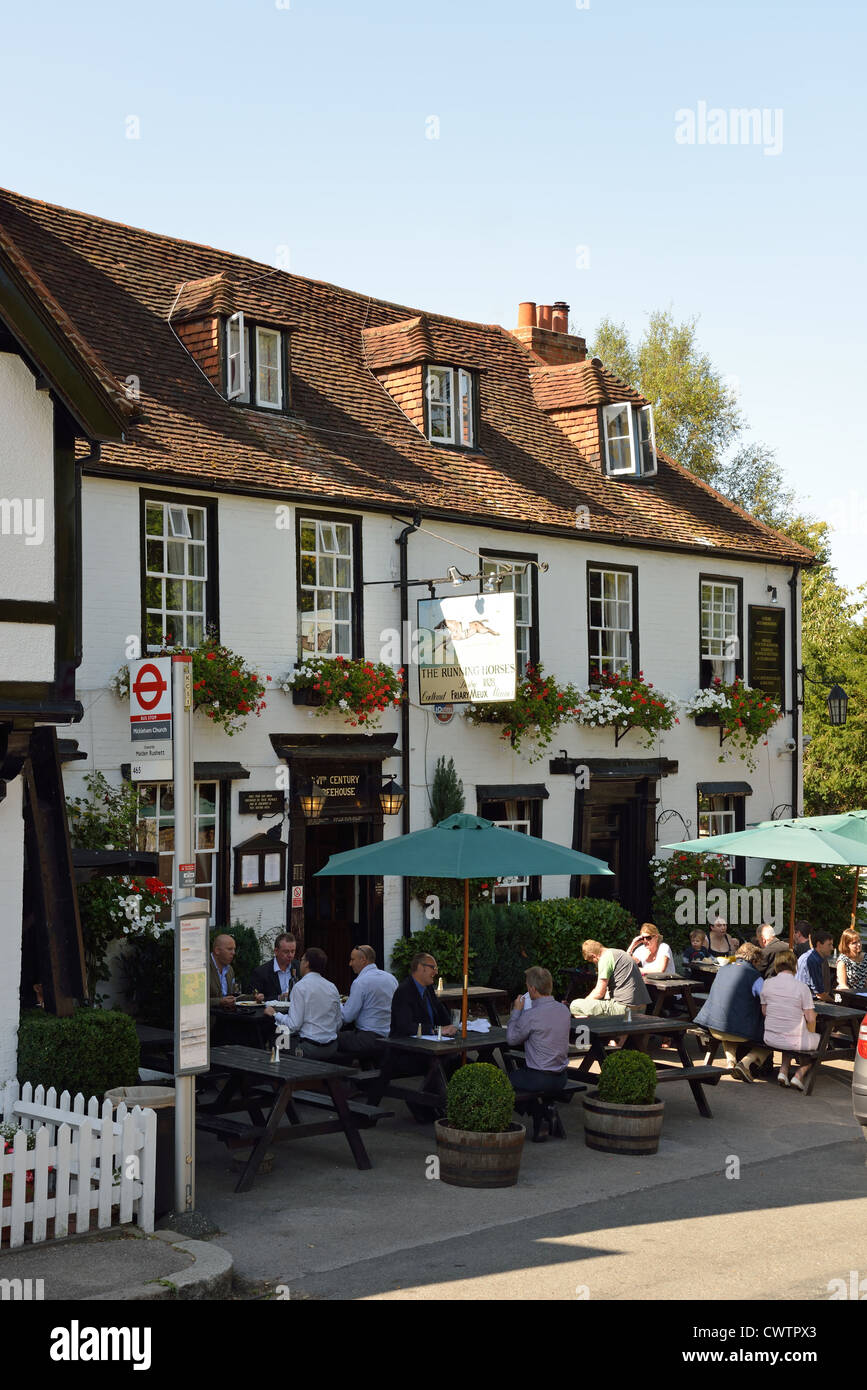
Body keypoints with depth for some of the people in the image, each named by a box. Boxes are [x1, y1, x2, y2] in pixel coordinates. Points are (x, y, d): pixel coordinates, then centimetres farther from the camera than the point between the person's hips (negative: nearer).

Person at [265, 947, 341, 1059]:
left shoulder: (300, 987, -11)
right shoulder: (332, 987, 7)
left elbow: (294, 1025, -14)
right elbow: (338, 1024, 11)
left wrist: (274, 1014, 1)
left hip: (310, 1048, -6)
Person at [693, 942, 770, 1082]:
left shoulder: (722, 969, 13)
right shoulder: (753, 975, -6)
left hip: (713, 1028, 6)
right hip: (741, 1031, -6)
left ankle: (730, 1061, 14)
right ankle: (746, 1062, -10)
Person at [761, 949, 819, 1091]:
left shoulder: (767, 983, -3)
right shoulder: (802, 987, -14)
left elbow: (764, 1011, 7)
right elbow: (811, 1018, -11)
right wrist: (810, 1034, 8)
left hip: (770, 1038, 4)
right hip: (795, 1041, -4)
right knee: (821, 1040, 25)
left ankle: (783, 1070, 17)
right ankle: (799, 1074, 10)